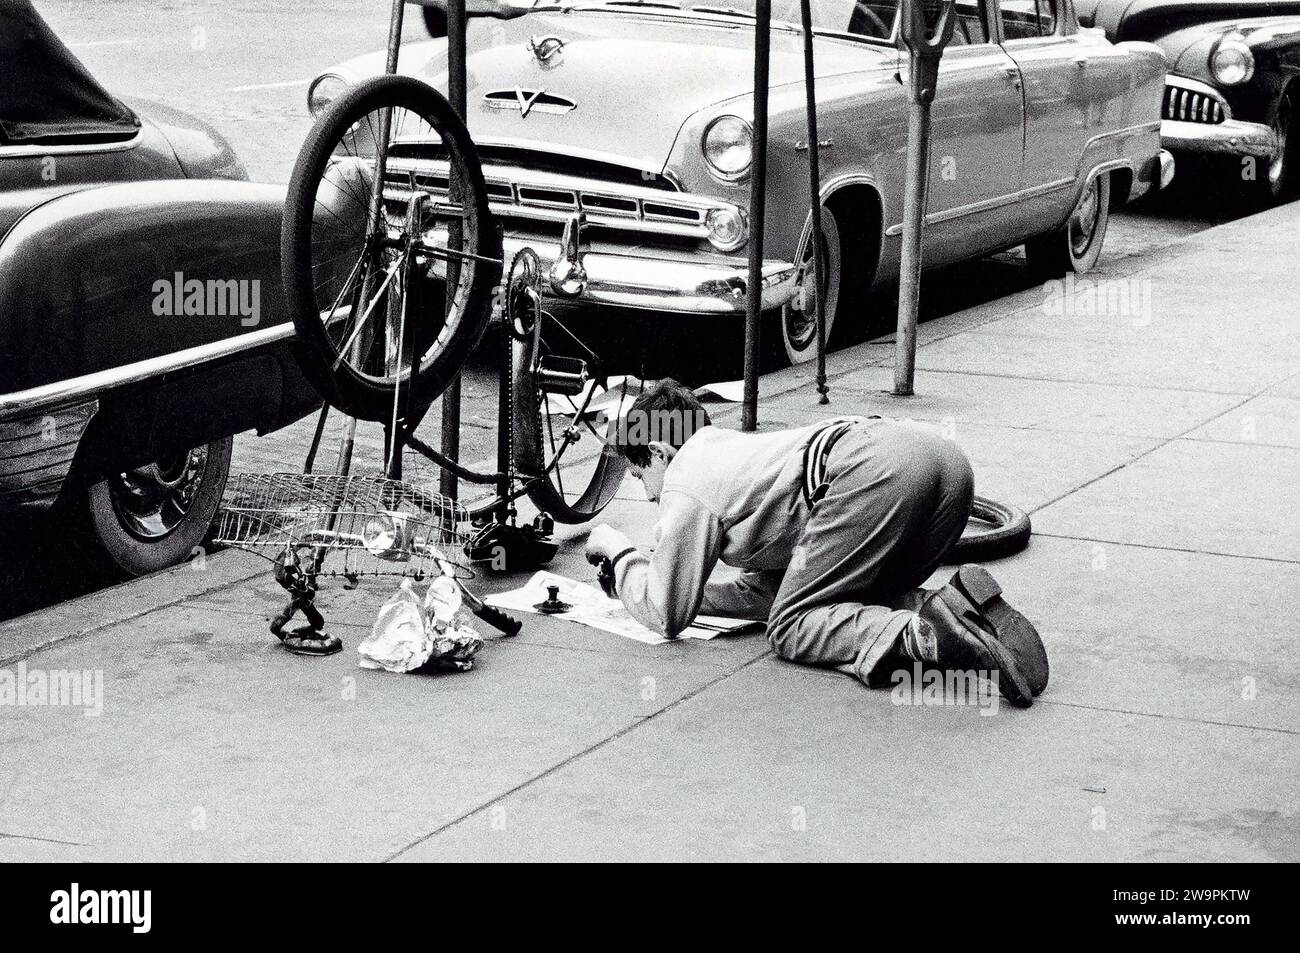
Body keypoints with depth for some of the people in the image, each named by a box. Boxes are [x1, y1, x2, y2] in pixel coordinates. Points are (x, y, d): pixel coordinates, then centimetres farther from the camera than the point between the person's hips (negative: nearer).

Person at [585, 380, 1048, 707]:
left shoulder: (686, 488, 13)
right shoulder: (735, 449, 38)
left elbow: (665, 614, 17)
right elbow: (764, 589, 40)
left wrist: (620, 551, 33)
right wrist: (659, 580, 41)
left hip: (873, 473, -9)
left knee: (792, 628, 1)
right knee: (854, 602, 22)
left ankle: (920, 635, -26)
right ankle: (960, 604, -6)